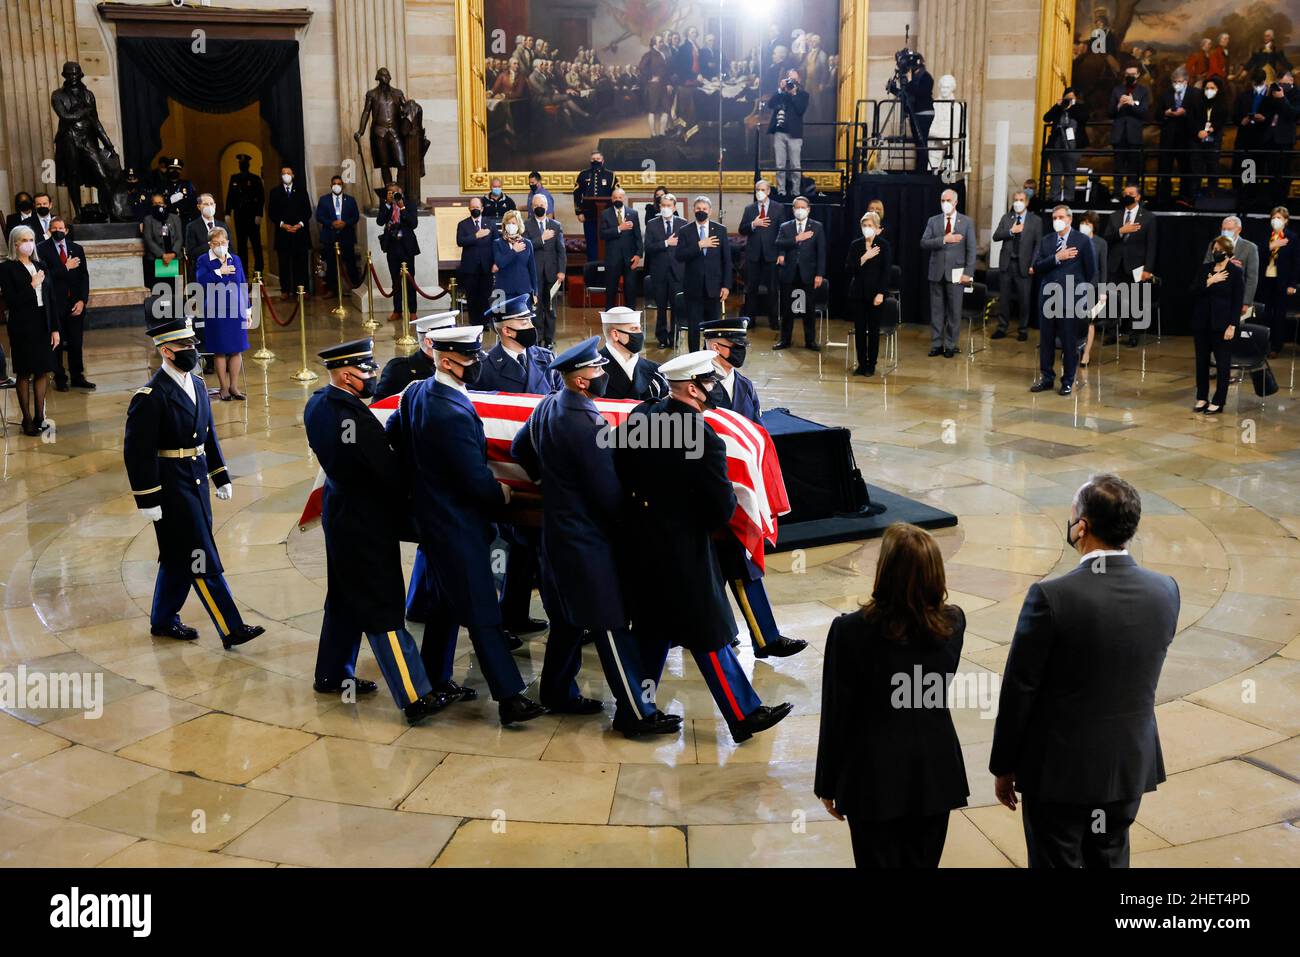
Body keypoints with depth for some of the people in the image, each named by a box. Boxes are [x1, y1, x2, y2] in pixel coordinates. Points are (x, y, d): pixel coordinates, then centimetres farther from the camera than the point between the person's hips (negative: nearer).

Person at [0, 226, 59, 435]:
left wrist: (55, 329, 7)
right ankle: (27, 420, 8)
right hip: (22, 326, -5)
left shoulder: (41, 266, 10)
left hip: (43, 325, 5)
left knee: (43, 371, 7)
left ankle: (39, 417, 15)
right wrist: (32, 286, -15)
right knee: (24, 374, 1)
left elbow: (51, 299, 10)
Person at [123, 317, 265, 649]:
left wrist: (221, 478, 17)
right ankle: (231, 630, 0)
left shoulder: (197, 384, 8)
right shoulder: (150, 397, -17)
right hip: (172, 489, -8)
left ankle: (164, 621, 31)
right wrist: (148, 501, -17)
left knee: (180, 557, 17)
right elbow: (137, 453, -17)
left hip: (197, 483, 8)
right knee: (203, 561, -5)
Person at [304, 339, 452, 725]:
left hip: (339, 511, 10)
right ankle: (415, 698, -1)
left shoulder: (317, 404, 4)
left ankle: (332, 675, 37)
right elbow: (387, 469, -22)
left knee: (345, 598, 23)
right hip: (365, 523, -10)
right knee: (383, 610, -6)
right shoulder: (350, 413, -26)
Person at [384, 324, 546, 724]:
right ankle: (509, 697, -2)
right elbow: (477, 480, -23)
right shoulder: (454, 412, -26)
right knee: (482, 612, -6)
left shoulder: (416, 393, 2)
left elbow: (392, 434, 18)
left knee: (444, 600, 20)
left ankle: (434, 679, 32)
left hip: (431, 514, 10)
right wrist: (501, 494, -3)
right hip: (457, 524, -10)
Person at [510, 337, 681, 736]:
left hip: (557, 530, 10)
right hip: (586, 539, -10)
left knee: (567, 618, 20)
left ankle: (559, 692, 32)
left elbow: (519, 449, 20)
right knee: (610, 625, -4)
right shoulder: (587, 425, -24)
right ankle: (636, 712, 1)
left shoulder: (546, 408, 4)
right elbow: (608, 493, -19)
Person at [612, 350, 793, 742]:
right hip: (681, 552, -7)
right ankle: (744, 715, 16)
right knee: (710, 635, 4)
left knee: (652, 628, 22)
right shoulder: (702, 438, -23)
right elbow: (722, 508, -19)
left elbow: (618, 472, 9)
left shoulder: (637, 418, -2)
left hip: (637, 546, 7)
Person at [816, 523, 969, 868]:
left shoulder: (851, 631, -21)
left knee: (880, 861, 12)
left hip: (876, 777, -3)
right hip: (935, 771, 3)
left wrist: (827, 784, 1)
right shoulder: (953, 623, -10)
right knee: (922, 861, 18)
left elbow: (837, 716, -14)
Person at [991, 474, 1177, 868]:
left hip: (1060, 767, -5)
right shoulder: (1165, 591, -8)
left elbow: (1019, 691, -15)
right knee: (1110, 860, 23)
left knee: (1056, 862, 12)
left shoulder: (1050, 597, -24)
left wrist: (1003, 766, -3)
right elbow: (1143, 676, 7)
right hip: (1131, 764, 5)